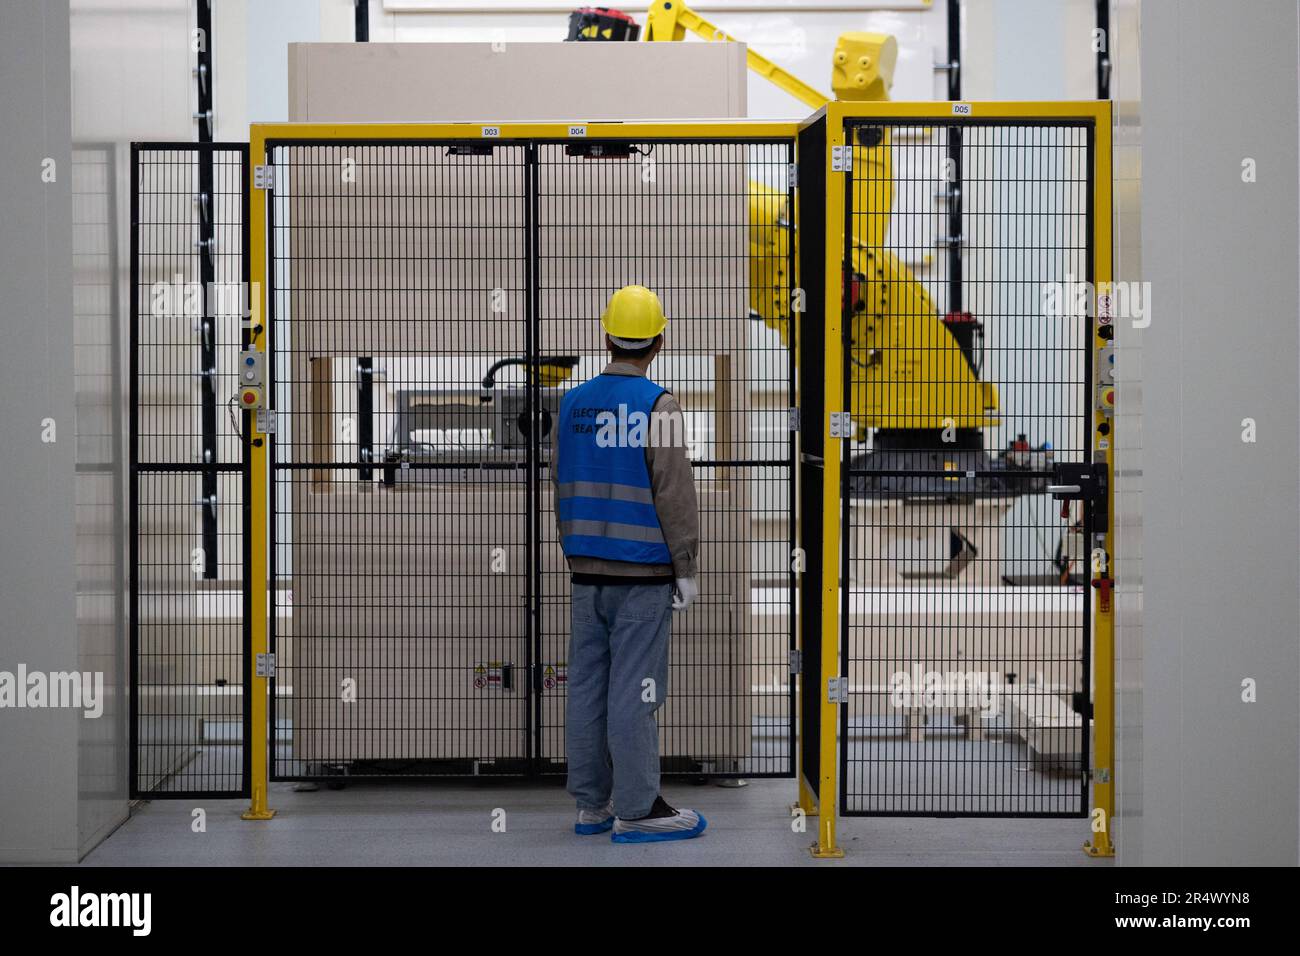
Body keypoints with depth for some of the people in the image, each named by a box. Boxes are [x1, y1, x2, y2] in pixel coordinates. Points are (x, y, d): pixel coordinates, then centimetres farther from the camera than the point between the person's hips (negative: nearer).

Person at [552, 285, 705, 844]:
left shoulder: (573, 404, 7)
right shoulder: (657, 407, -12)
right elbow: (675, 495, -14)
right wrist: (686, 570, -7)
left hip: (587, 571, 6)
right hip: (643, 573, -6)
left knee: (587, 687, 9)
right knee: (635, 690, -3)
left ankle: (591, 805, 15)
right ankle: (636, 810, 0)